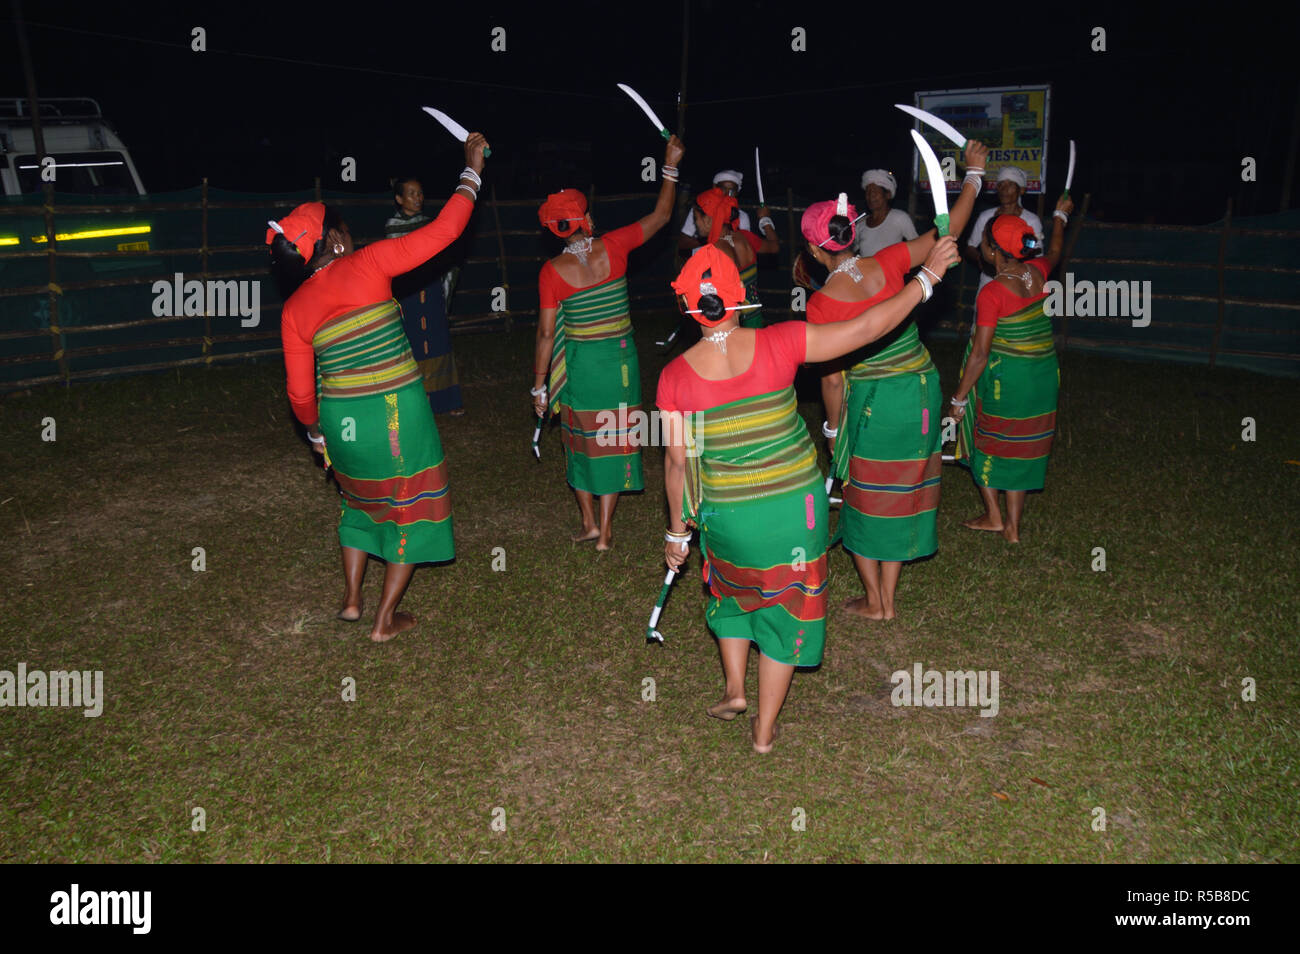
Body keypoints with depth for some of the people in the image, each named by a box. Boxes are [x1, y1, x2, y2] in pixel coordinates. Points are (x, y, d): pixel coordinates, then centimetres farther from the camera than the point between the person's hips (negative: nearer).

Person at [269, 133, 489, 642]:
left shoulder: (294, 309, 2)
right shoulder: (367, 266, -10)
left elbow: (300, 391, 6)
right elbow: (441, 232, -10)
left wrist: (315, 432, 24)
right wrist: (472, 169, 1)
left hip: (340, 422, 5)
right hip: (396, 415, -4)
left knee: (362, 499, 29)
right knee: (412, 507, 14)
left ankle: (350, 599, 34)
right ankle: (385, 620, 18)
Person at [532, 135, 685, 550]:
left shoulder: (552, 271, -11)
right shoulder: (612, 247, -9)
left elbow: (547, 334, -10)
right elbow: (660, 216, 4)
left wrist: (539, 384, -1)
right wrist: (671, 165, 14)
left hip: (578, 362, -1)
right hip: (619, 359, 1)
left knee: (581, 439, 16)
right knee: (613, 439, 10)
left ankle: (588, 522, 23)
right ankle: (606, 530, 16)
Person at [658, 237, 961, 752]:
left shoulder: (675, 376, -12)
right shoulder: (778, 344, -15)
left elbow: (678, 462, -7)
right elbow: (866, 328, -11)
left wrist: (677, 529, 6)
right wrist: (927, 276, 1)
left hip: (728, 515, 1)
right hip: (795, 506, 0)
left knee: (733, 590, 32)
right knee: (785, 606, 16)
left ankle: (734, 688, 36)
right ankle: (764, 727, 27)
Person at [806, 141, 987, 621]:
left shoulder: (821, 304, -15)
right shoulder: (887, 264, -8)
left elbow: (832, 377, -9)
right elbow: (950, 228, 1)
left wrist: (833, 427, 6)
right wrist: (974, 172, 16)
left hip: (872, 402, -4)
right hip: (921, 390, 5)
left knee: (865, 498, 14)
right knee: (900, 495, 16)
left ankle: (873, 600, 24)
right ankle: (889, 599, 26)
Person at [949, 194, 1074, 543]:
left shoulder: (992, 294, -20)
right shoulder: (1038, 273, -2)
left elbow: (979, 354, -18)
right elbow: (1054, 251, 24)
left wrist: (959, 398, -9)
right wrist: (1060, 216, 43)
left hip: (1005, 377, -6)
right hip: (1044, 376, 6)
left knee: (984, 439, 16)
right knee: (1022, 448, 15)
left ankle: (993, 516, 23)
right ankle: (1013, 527, 24)